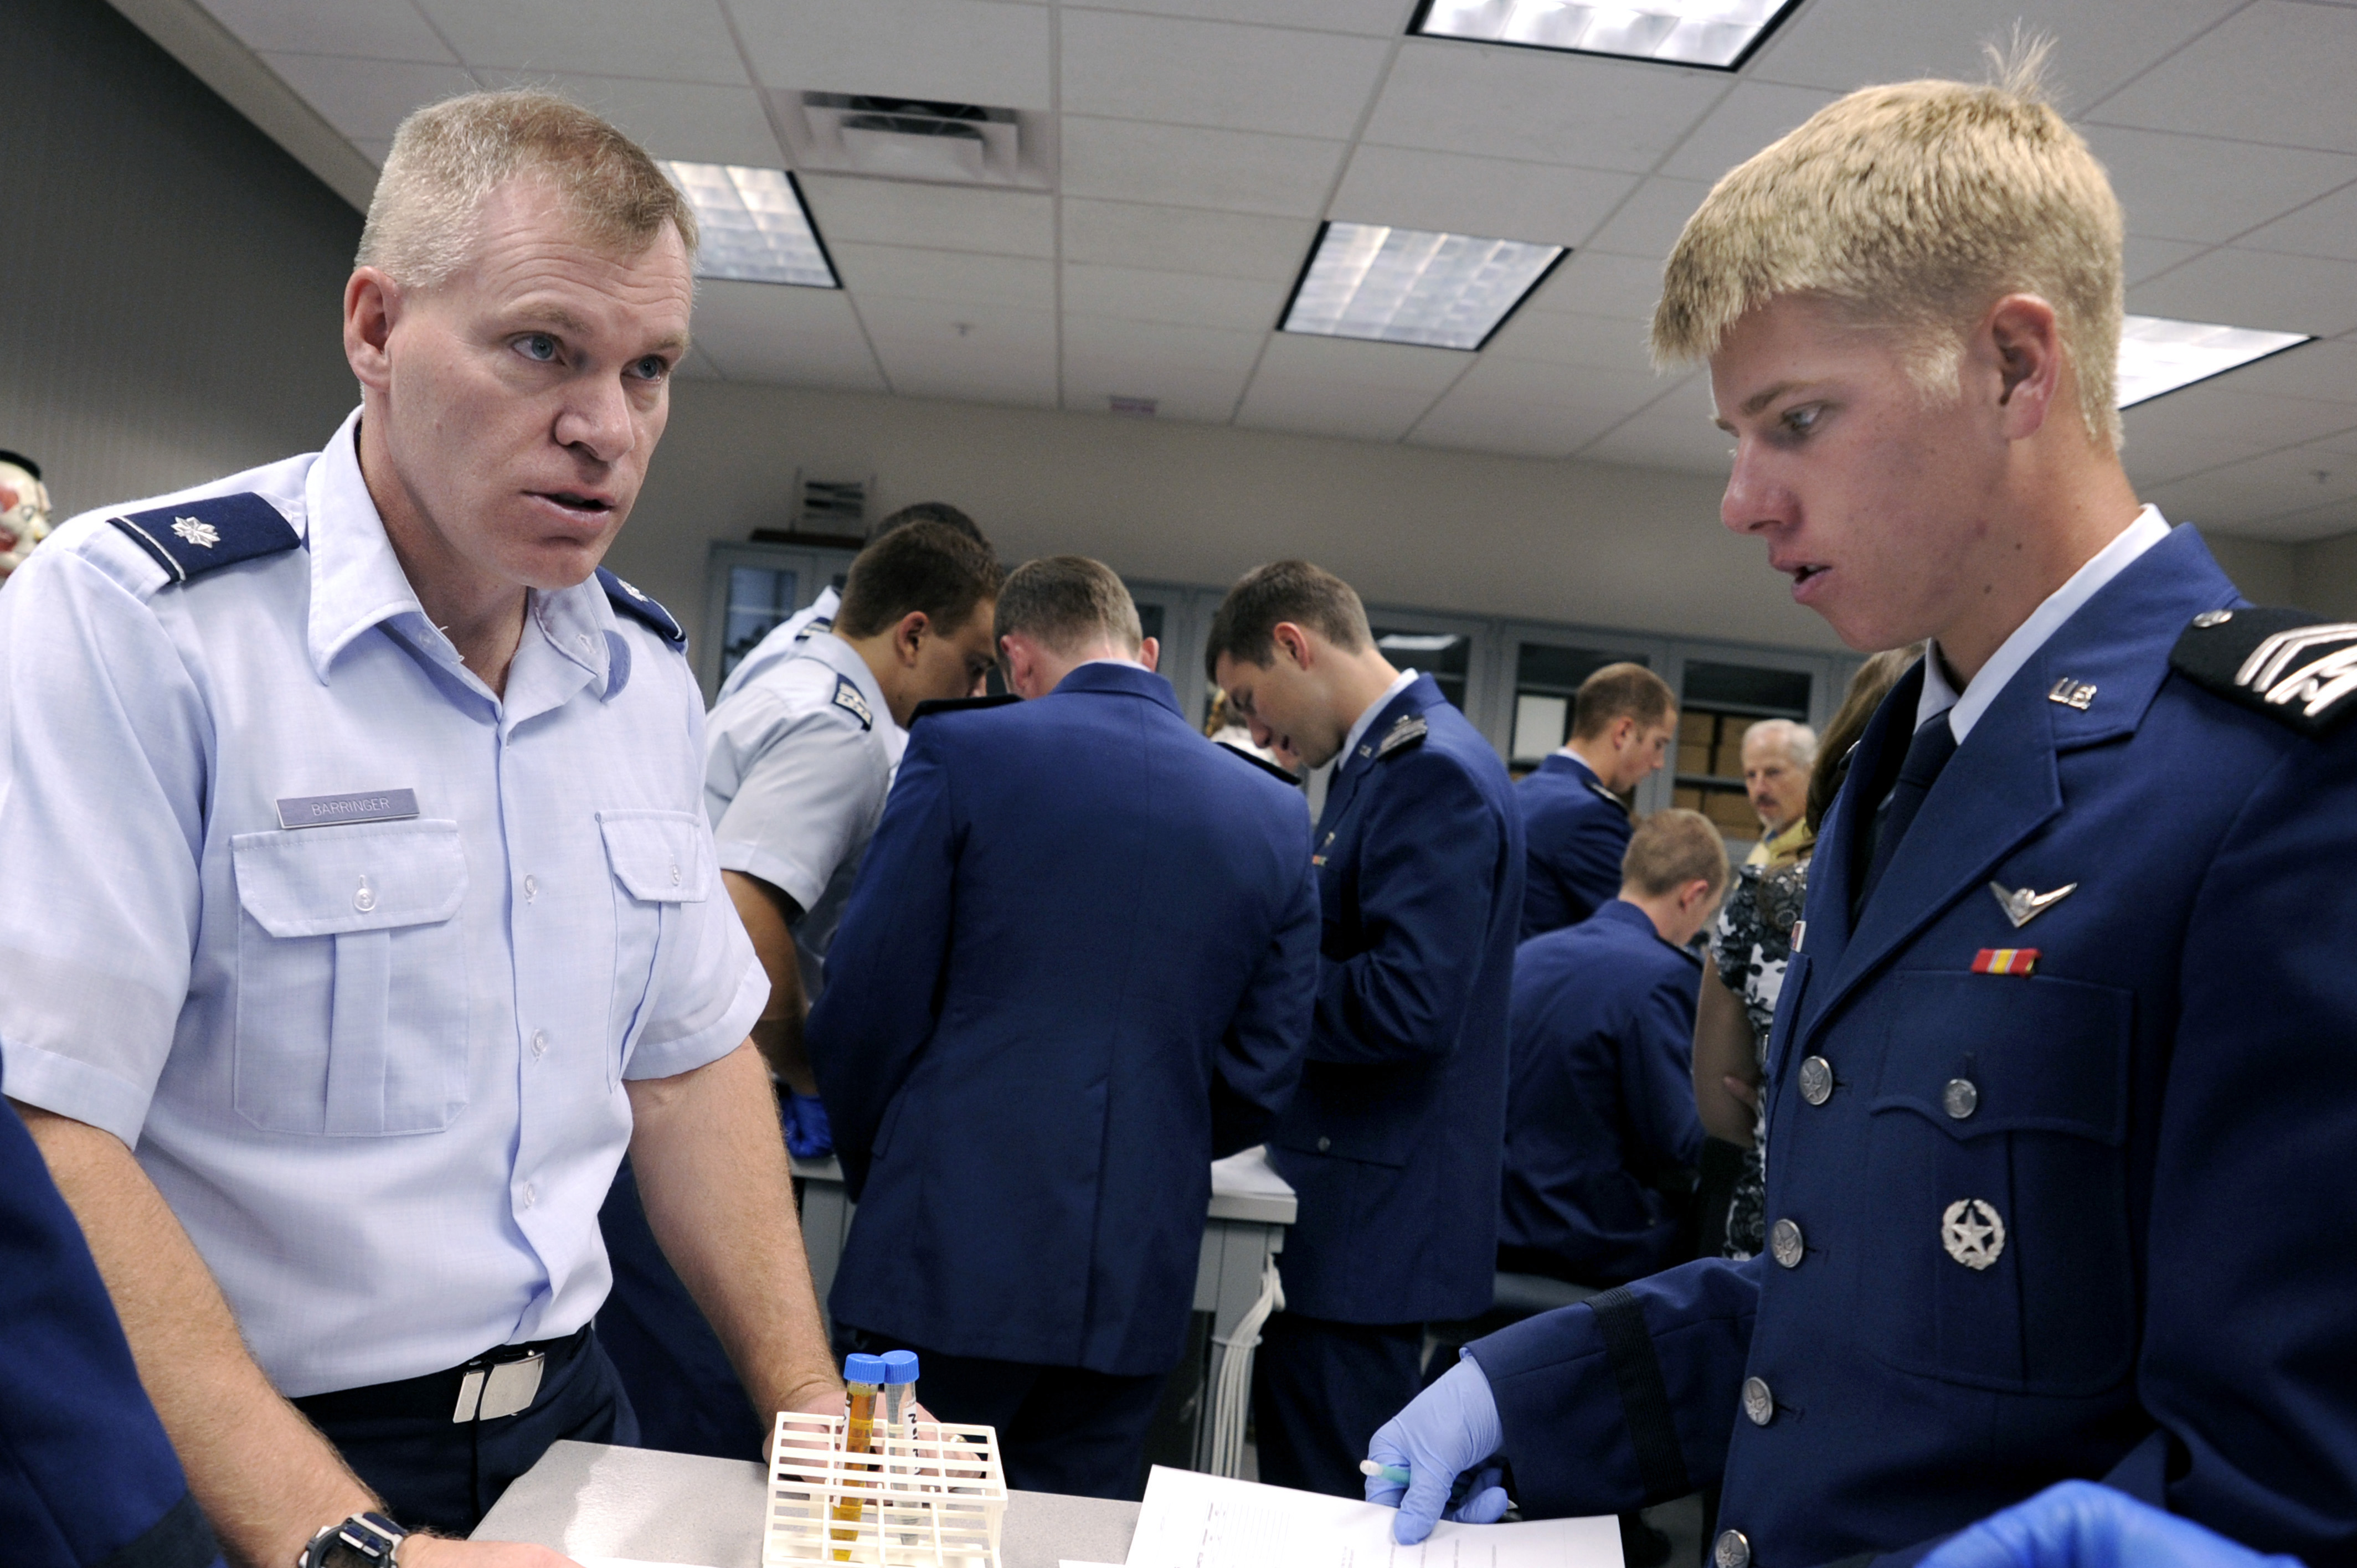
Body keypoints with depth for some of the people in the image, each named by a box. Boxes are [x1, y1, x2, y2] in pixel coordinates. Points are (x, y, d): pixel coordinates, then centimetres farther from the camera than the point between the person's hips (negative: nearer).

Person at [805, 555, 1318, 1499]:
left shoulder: (961, 752, -5)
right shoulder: (1276, 814, 6)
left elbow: (868, 1004, -4)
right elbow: (1265, 1073, 8)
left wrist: (872, 1170, 13)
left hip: (953, 1252, -3)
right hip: (1137, 1280, 4)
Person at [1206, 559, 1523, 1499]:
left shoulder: (1433, 773, -17)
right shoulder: (1379, 762, 14)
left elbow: (1410, 1005, -26)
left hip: (1369, 1227, -10)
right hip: (1347, 1210, 10)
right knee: (1295, 1495, 19)